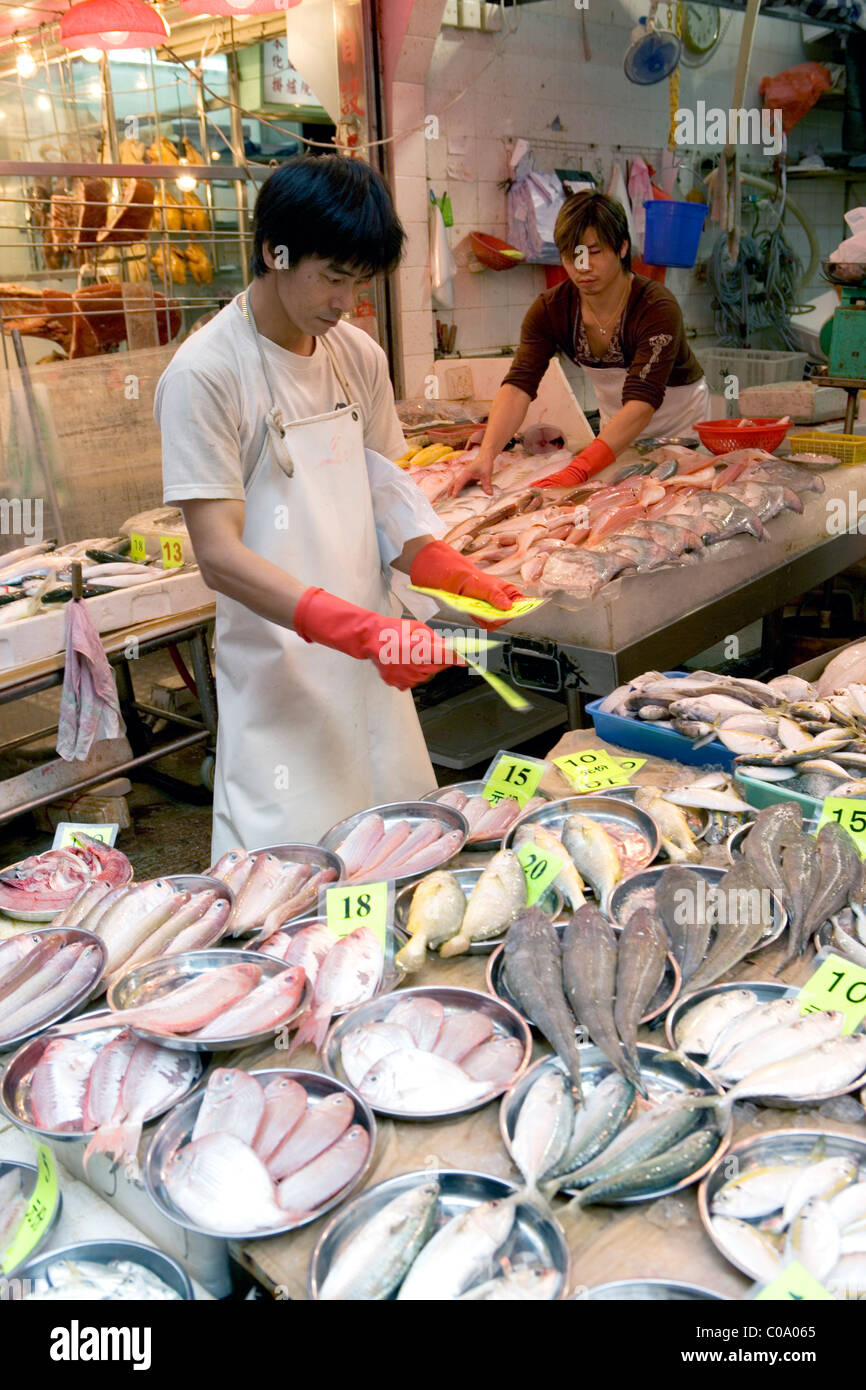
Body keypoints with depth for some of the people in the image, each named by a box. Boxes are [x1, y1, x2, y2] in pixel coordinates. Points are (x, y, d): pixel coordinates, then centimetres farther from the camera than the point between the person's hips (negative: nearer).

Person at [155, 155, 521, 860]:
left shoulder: (361, 356, 7)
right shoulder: (205, 373, -13)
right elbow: (221, 556, -18)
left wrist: (460, 576, -6)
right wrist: (361, 629, -29)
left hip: (376, 664, 6)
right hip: (281, 672, -6)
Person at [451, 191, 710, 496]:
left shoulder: (657, 308, -31)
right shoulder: (549, 310, -17)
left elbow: (641, 404, -43)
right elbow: (518, 386, -29)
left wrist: (577, 470, -57)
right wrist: (486, 454, -48)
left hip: (680, 421, -3)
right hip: (616, 426, 4)